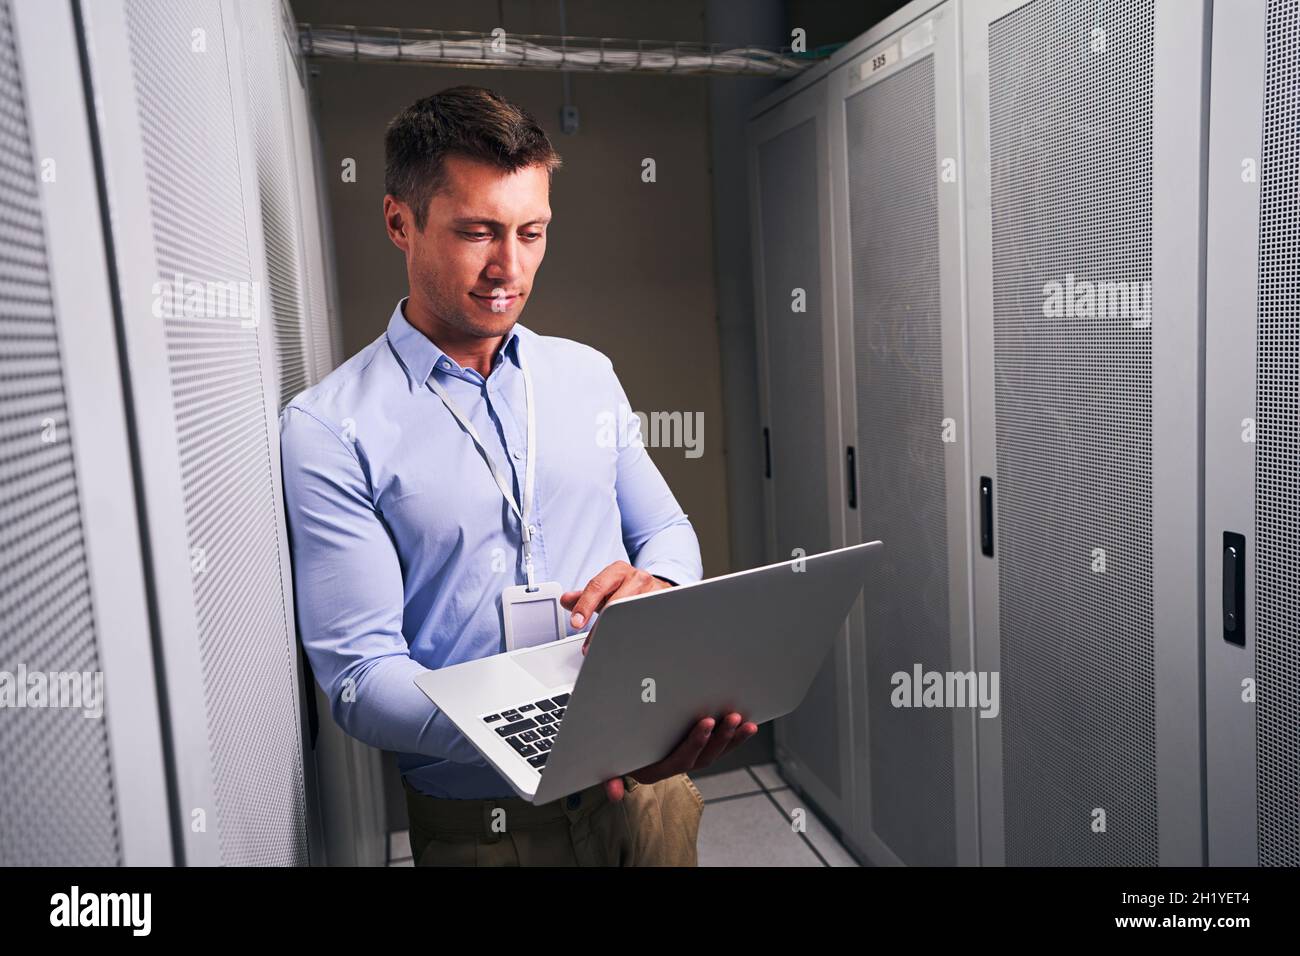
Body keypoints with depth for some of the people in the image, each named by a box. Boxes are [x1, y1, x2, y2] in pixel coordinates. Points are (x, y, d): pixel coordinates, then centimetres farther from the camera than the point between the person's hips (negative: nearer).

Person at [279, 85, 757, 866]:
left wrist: (654, 584, -15)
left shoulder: (587, 373, 3)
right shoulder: (330, 429, -13)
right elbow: (360, 674, -17)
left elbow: (668, 530, 10)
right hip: (480, 820, -4)